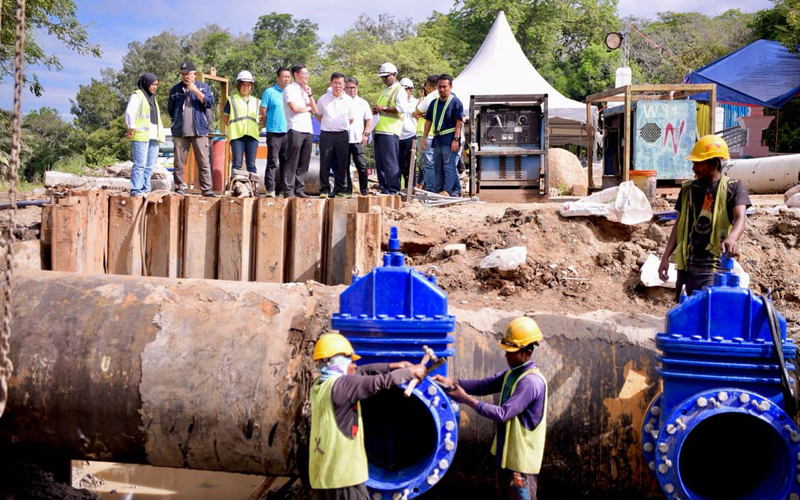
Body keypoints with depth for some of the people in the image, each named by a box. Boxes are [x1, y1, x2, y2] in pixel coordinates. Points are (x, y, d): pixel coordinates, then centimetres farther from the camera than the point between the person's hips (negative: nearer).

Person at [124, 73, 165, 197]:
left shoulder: (152, 98, 23)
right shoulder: (137, 95, -2)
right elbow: (129, 113, -11)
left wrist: (161, 132, 15)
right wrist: (132, 128, -16)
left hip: (153, 136, 8)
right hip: (141, 136, -8)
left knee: (149, 165, 6)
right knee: (139, 164, -11)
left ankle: (145, 189, 10)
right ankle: (135, 190, -10)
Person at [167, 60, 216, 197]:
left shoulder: (204, 87, 7)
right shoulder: (176, 89, 11)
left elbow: (210, 103, -8)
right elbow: (170, 109, 20)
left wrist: (196, 91, -13)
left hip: (199, 131, -1)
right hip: (180, 132, 2)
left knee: (204, 162, -4)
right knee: (179, 162, 3)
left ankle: (206, 189, -3)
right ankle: (178, 189, 9)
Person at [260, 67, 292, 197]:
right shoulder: (269, 92, 1)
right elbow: (263, 112, 1)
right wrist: (268, 124, 4)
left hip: (289, 132, 4)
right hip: (274, 132, -4)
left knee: (285, 162, 9)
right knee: (272, 162, -5)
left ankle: (283, 188, 16)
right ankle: (270, 189, -3)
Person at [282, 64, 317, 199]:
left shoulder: (306, 90, 22)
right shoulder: (289, 89, 0)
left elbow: (315, 110, 17)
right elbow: (294, 108, -12)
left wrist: (310, 95, 5)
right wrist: (308, 108, 5)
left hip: (308, 129, 7)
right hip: (295, 129, -7)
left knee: (303, 162, 5)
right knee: (292, 161, -9)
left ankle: (298, 189, 9)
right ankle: (288, 190, -8)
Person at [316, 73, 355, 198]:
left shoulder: (348, 100, 5)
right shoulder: (323, 99, 3)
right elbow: (318, 116, 15)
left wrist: (342, 126, 10)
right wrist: (328, 126, 12)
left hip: (343, 135, 1)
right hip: (326, 134, -1)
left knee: (342, 163, 4)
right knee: (325, 163, -3)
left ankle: (341, 189, 11)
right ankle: (324, 189, 2)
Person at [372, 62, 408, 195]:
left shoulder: (399, 90, -2)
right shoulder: (385, 91, 25)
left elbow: (401, 108, -16)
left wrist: (383, 108, -14)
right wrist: (376, 110, 13)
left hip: (390, 131, -9)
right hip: (379, 130, 9)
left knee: (390, 163, -10)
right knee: (379, 163, 7)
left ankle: (393, 190, -9)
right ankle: (384, 189, 12)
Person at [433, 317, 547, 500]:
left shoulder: (531, 382, -24)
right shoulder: (512, 373, 7)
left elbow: (503, 414, -27)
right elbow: (483, 385, 7)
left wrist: (466, 399, -25)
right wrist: (452, 382, -8)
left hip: (521, 460, -10)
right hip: (506, 455, 10)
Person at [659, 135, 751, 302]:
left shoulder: (733, 187, 0)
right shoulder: (688, 188, 13)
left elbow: (740, 218, -15)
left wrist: (731, 238, -37)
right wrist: (665, 257, 10)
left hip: (714, 268, -5)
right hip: (686, 265, 5)